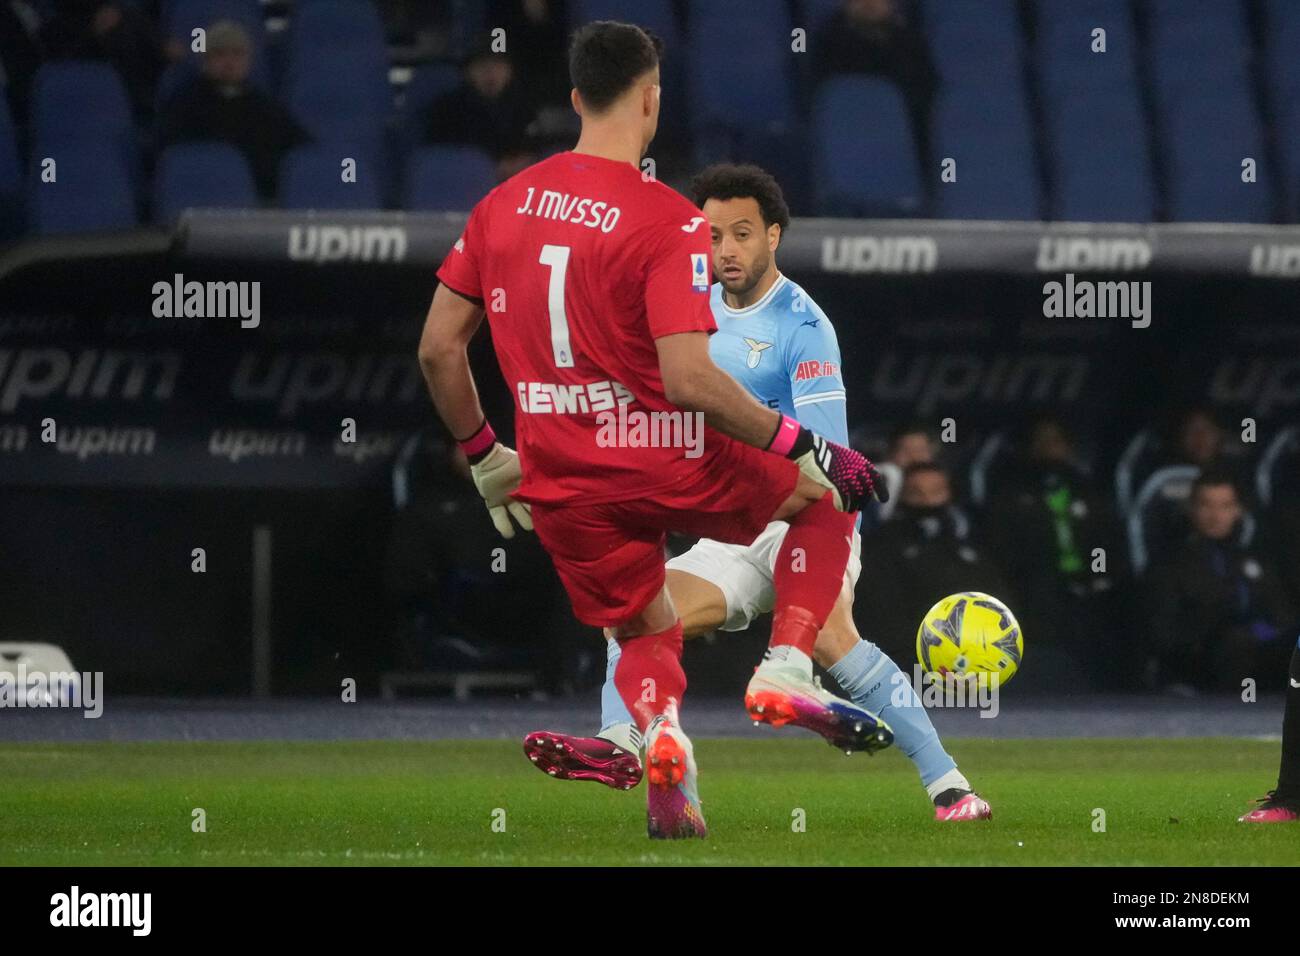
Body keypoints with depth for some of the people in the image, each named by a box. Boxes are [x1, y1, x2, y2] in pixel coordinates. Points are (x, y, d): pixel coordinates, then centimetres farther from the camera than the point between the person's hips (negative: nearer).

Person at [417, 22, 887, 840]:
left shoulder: (504, 204, 2)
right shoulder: (669, 222, -15)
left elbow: (438, 348, 5)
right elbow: (689, 379, -23)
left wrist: (484, 457, 19)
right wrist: (805, 446, -14)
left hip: (561, 487, 5)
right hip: (668, 463, -5)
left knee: (647, 637, 22)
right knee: (825, 497, 20)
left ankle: (662, 730, -12)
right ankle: (786, 671, 2)